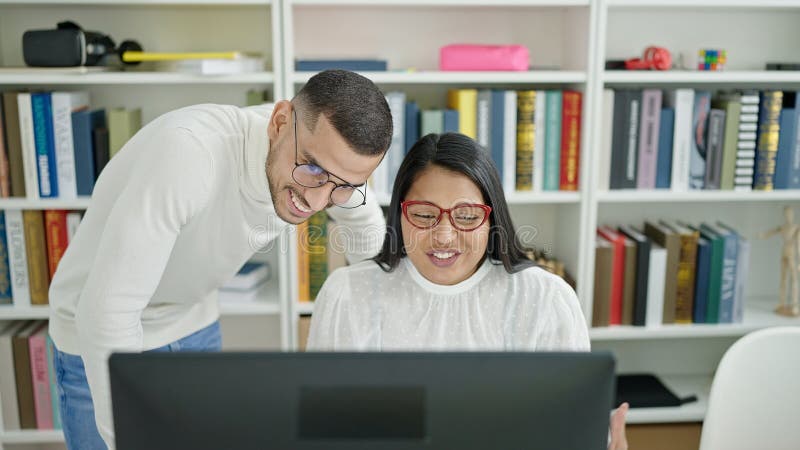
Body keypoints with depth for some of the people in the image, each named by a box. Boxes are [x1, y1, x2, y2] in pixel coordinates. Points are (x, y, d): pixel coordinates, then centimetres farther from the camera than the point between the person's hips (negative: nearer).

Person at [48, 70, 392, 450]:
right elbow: (107, 311, -37)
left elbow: (368, 228, 3)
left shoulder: (334, 157, -18)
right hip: (101, 345, -5)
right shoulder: (188, 152, -38)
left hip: (195, 325, 5)